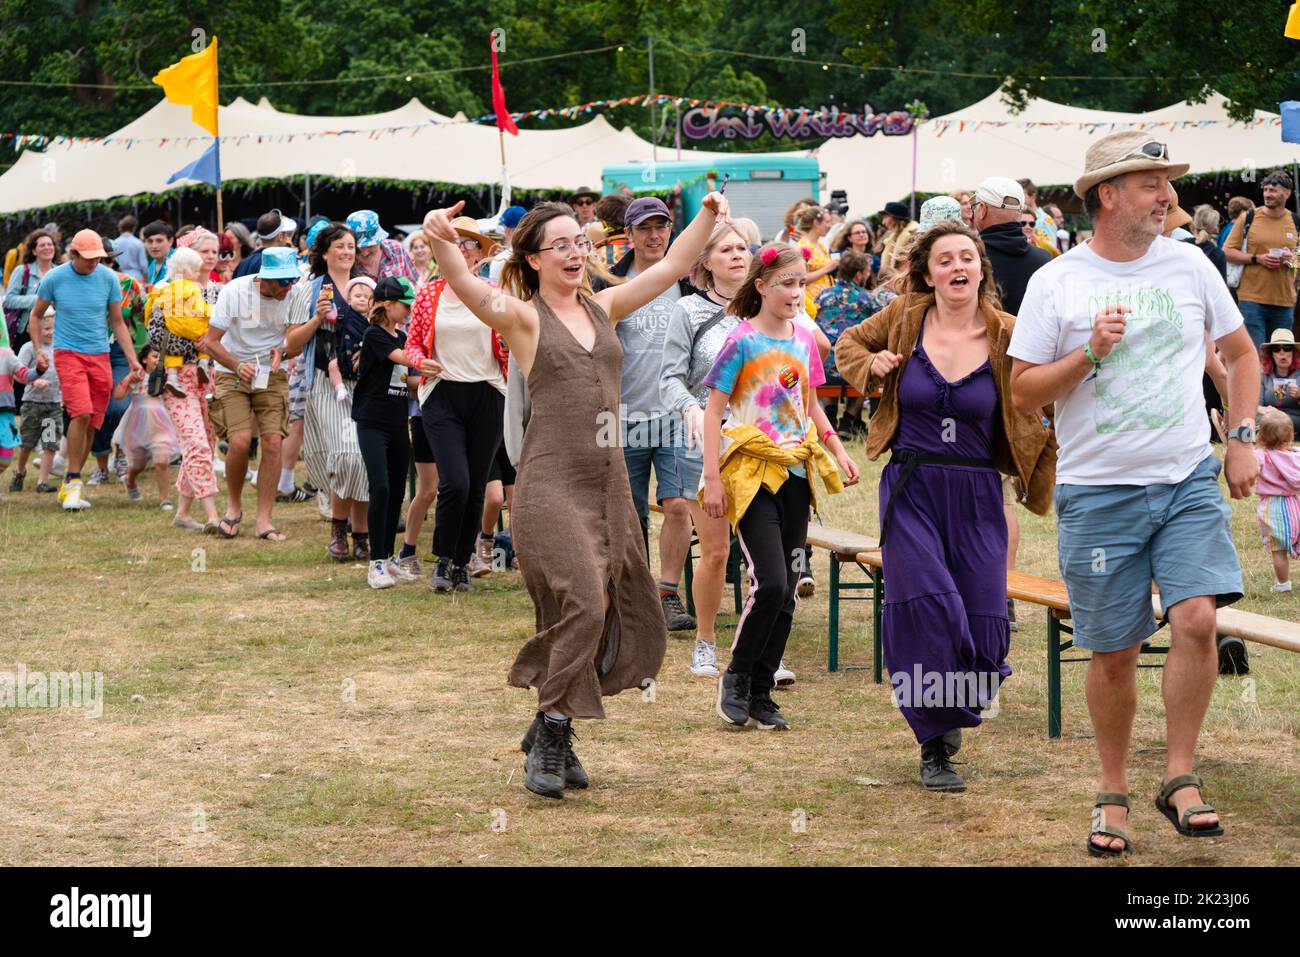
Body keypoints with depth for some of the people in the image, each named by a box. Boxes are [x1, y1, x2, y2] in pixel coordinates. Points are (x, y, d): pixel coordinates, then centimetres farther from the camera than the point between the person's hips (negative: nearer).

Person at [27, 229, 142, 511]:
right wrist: (38, 351, 4)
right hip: (68, 354, -3)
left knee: (92, 424, 2)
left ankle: (68, 487, 14)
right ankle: (74, 483, -12)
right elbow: (36, 316, 12)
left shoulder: (108, 278, 2)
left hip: (100, 357, 3)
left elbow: (117, 322, 11)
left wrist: (132, 359, 6)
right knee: (81, 413, -21)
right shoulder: (54, 278, -3)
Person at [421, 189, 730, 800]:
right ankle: (551, 739, -9)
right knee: (582, 605, -20)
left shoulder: (603, 308, 14)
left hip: (609, 484, 7)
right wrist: (440, 242, -41)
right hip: (551, 485, -7)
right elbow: (470, 289, -22)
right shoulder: (524, 316, -3)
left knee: (629, 619, 7)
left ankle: (550, 728, 22)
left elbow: (671, 267, 18)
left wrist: (707, 217, 5)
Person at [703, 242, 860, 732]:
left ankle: (761, 694, 12)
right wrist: (712, 479, -12)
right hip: (751, 471, -6)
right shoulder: (743, 341, -8)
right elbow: (714, 411, -7)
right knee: (770, 583, -16)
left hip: (795, 472, 6)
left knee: (786, 590, 5)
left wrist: (837, 450, 11)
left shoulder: (805, 340, 9)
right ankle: (736, 677, 3)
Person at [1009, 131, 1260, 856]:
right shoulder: (1056, 284, -3)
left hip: (1190, 481, 2)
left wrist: (1243, 438, 7)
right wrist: (1089, 352, -16)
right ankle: (1114, 794, 22)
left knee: (1197, 619, -17)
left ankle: (1181, 778, -2)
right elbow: (1024, 393, -3)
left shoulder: (1188, 265, 5)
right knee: (1114, 653, 4)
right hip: (1099, 491, -1)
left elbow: (1241, 352, 17)